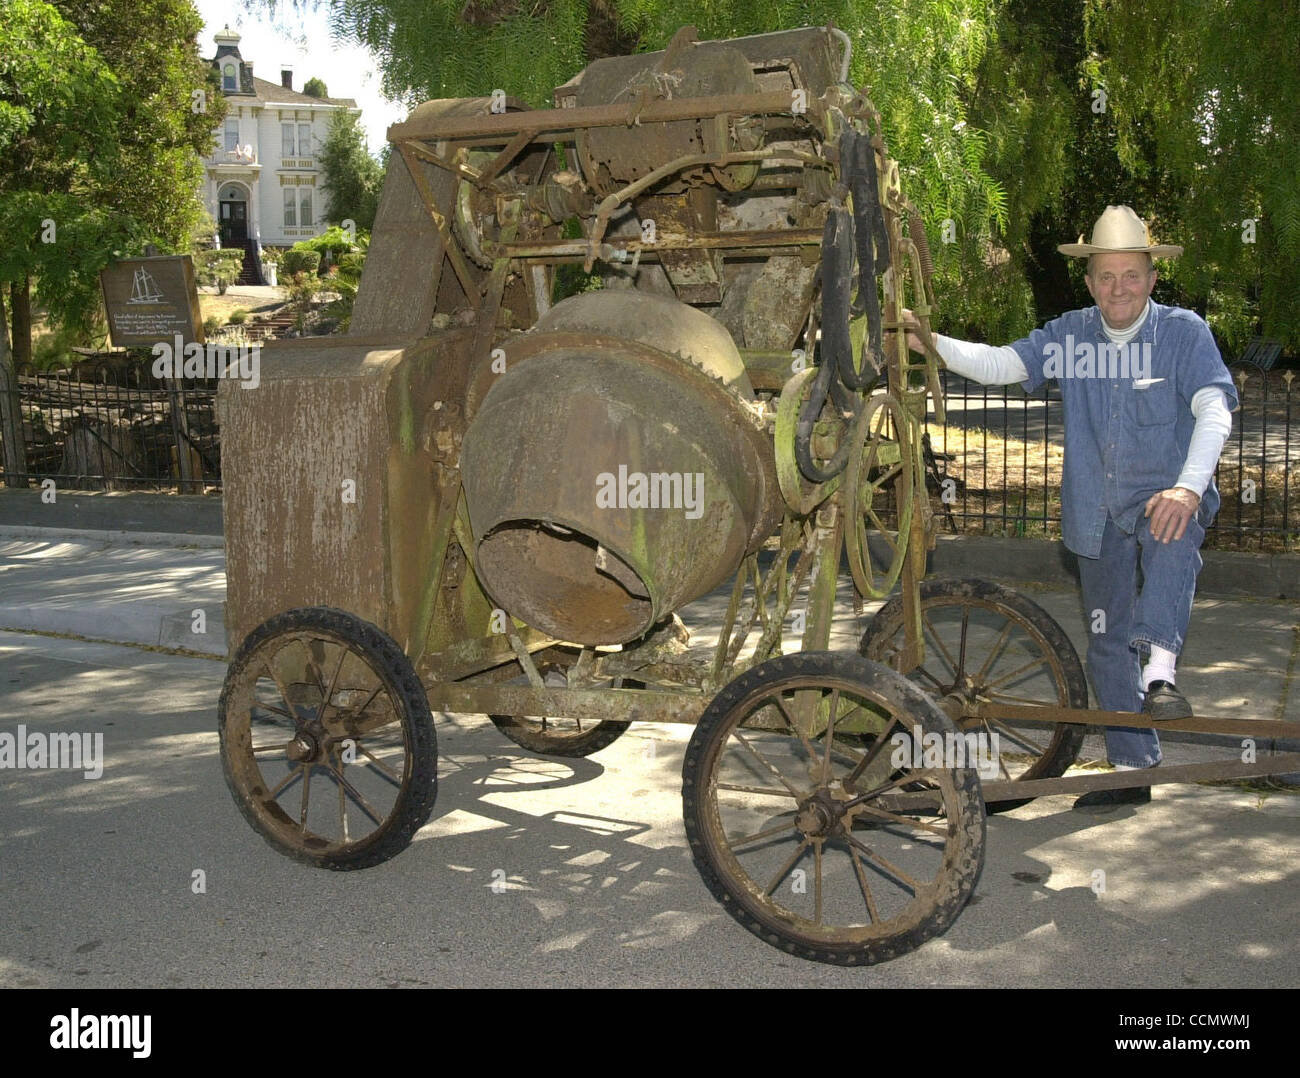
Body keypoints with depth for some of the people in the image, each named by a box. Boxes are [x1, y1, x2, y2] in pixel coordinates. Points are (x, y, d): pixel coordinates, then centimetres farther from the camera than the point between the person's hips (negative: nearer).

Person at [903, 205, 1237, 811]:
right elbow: (999, 365, -5)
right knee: (1108, 642, 10)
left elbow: (1214, 410, -20)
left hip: (1167, 496, -4)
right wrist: (930, 343, -22)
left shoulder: (1184, 332, -8)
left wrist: (1189, 486, -36)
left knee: (1172, 541, -41)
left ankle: (1159, 672, -47)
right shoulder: (1068, 336, 3)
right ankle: (1132, 769, 23)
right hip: (1097, 514, 4)